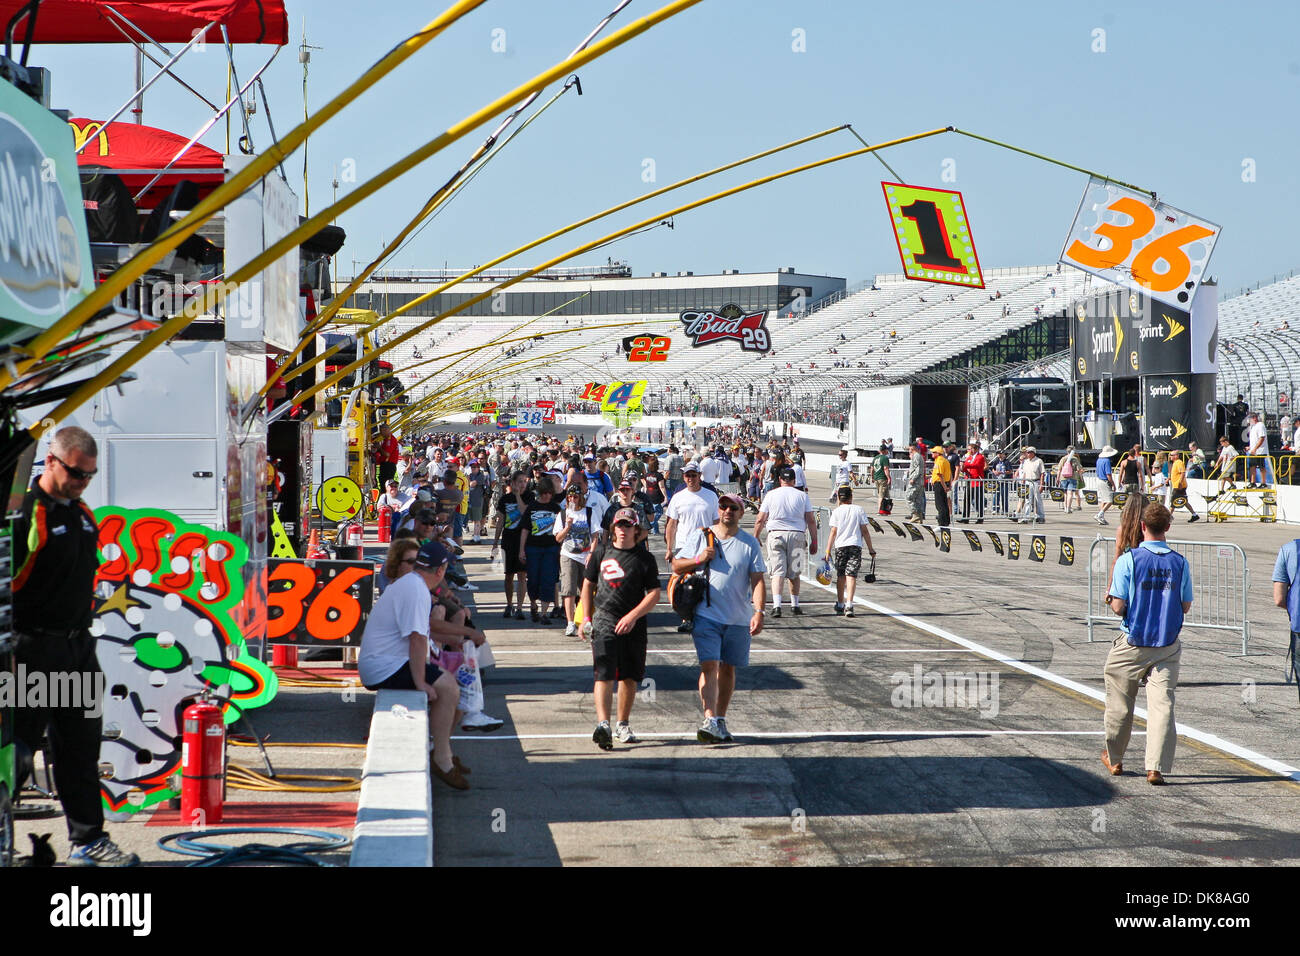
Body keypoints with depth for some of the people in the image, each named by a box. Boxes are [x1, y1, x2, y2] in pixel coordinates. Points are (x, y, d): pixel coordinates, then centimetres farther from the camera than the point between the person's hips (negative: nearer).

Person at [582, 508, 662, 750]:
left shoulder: (645, 558, 3)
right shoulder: (602, 551, 8)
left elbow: (654, 593, 0)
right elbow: (588, 584, 16)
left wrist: (633, 616, -12)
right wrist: (586, 616, 9)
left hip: (634, 625, 1)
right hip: (604, 620, -1)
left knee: (629, 676, 9)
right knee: (604, 674, -14)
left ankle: (623, 725, 24)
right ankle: (602, 724, -25)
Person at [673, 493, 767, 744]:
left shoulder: (750, 543, 5)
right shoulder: (699, 536, 5)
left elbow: (757, 581, 1)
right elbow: (676, 566, 9)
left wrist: (759, 611, -11)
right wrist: (698, 559, -10)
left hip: (739, 618, 2)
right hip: (706, 614, -2)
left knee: (728, 668, 10)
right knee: (709, 666, -13)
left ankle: (721, 721, 22)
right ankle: (710, 721, -19)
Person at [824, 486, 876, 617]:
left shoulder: (836, 512, 1)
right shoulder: (859, 510, 4)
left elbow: (833, 532, -4)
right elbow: (865, 531, 3)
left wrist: (828, 550, -1)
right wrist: (870, 548, 10)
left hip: (840, 546, 0)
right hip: (855, 545, 0)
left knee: (840, 576, 13)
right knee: (851, 575, -6)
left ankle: (840, 605, 25)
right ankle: (849, 605, -19)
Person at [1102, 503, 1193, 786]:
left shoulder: (1128, 560, -11)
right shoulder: (1179, 562, -1)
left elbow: (1118, 607, -13)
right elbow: (1185, 606, 5)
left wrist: (1110, 598, 9)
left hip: (1132, 643, -2)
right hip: (1168, 645, 2)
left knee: (1120, 703, 14)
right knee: (1162, 704, 0)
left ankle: (1114, 760, 29)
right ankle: (1156, 767, -10)